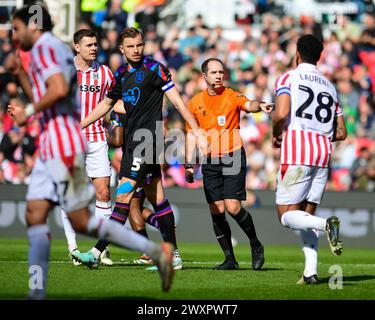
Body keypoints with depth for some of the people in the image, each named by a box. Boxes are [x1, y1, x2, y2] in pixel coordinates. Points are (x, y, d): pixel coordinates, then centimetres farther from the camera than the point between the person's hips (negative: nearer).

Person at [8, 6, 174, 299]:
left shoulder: (44, 47, -8)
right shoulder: (57, 49, 23)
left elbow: (58, 90, -24)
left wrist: (28, 111, -13)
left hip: (62, 144, -10)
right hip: (52, 146, 10)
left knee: (82, 222, -9)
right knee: (34, 215, 2)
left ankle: (156, 251, -8)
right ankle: (37, 292, -2)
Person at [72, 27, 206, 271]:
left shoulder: (154, 68, -8)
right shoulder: (121, 75, 14)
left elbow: (177, 100, -10)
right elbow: (106, 105, 27)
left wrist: (196, 131, -15)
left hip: (148, 139, -8)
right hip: (132, 140, 8)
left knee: (124, 194, -11)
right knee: (157, 197, 9)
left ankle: (97, 252, -14)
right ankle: (173, 255, 13)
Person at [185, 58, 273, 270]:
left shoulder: (232, 96, -3)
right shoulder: (196, 103, 8)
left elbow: (248, 105, -24)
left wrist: (260, 106, -48)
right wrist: (189, 163, 8)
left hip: (233, 158, -4)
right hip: (210, 161, 4)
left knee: (232, 207, -13)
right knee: (217, 211, -1)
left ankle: (256, 245, 10)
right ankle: (230, 259, 8)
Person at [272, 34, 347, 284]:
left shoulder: (288, 78, 2)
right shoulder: (329, 86, 18)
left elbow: (281, 114, -15)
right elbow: (341, 133, 15)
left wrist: (276, 135, 4)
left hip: (296, 151, -5)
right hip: (324, 152, 5)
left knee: (287, 215, -1)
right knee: (306, 214, 13)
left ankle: (327, 224, -29)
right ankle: (311, 271, -2)